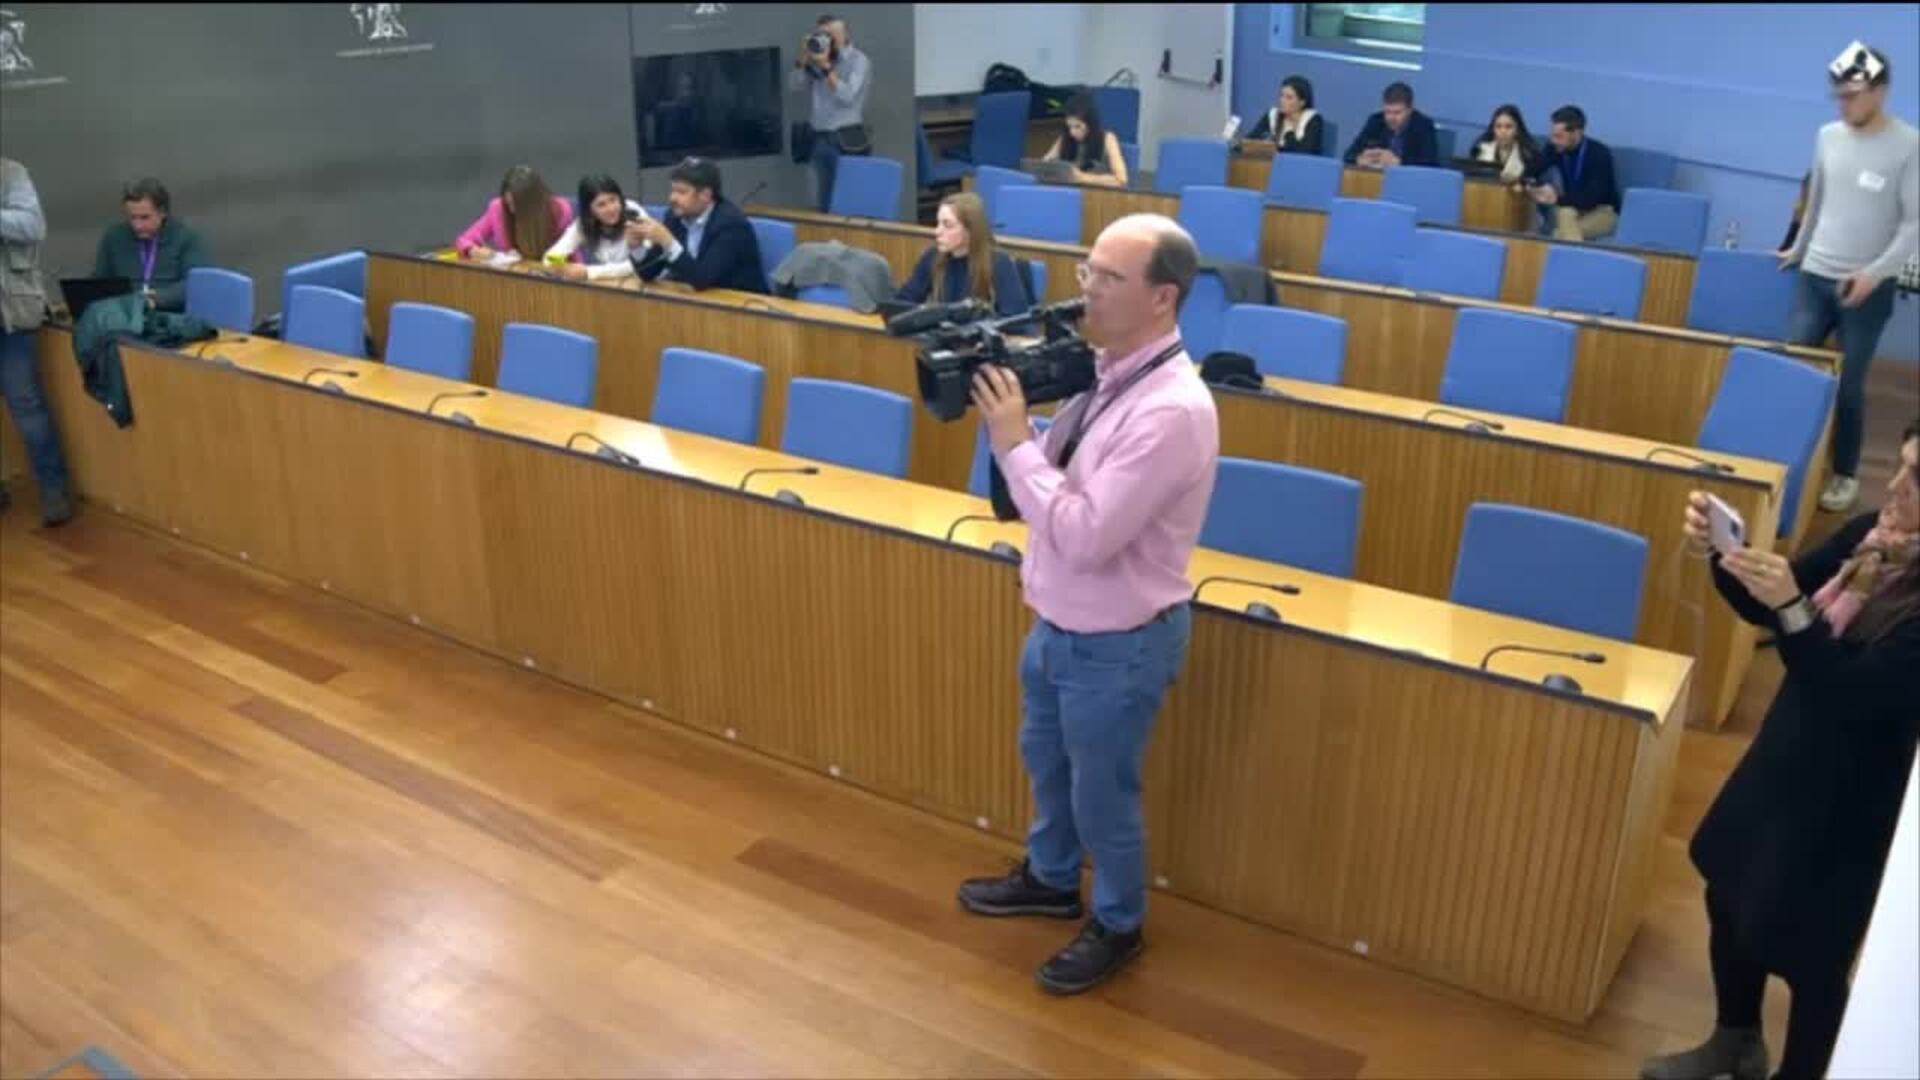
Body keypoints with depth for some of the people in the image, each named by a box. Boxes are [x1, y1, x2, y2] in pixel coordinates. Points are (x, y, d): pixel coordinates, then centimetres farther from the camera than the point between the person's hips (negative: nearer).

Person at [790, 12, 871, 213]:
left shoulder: (858, 60, -3)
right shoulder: (819, 61, 14)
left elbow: (847, 96, -15)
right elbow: (796, 85, 10)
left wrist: (826, 67, -16)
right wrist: (804, 57, -2)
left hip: (848, 140, -6)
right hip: (821, 139, 6)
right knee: (826, 203, 11)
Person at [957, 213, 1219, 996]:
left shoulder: (1173, 410, -30)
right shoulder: (1099, 369, -2)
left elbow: (1086, 536, -31)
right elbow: (1055, 475, 6)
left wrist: (1012, 443, -26)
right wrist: (1014, 413, -10)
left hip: (1119, 642, -9)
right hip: (1057, 622, 9)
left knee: (1102, 795, 13)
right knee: (1045, 761, 28)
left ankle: (1118, 926, 39)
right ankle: (1050, 879, 54)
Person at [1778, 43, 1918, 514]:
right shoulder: (1827, 136, 5)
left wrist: (1876, 272, -21)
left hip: (1868, 288, -4)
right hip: (1814, 276, 4)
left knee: (1848, 385, -1)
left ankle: (1844, 475, 13)